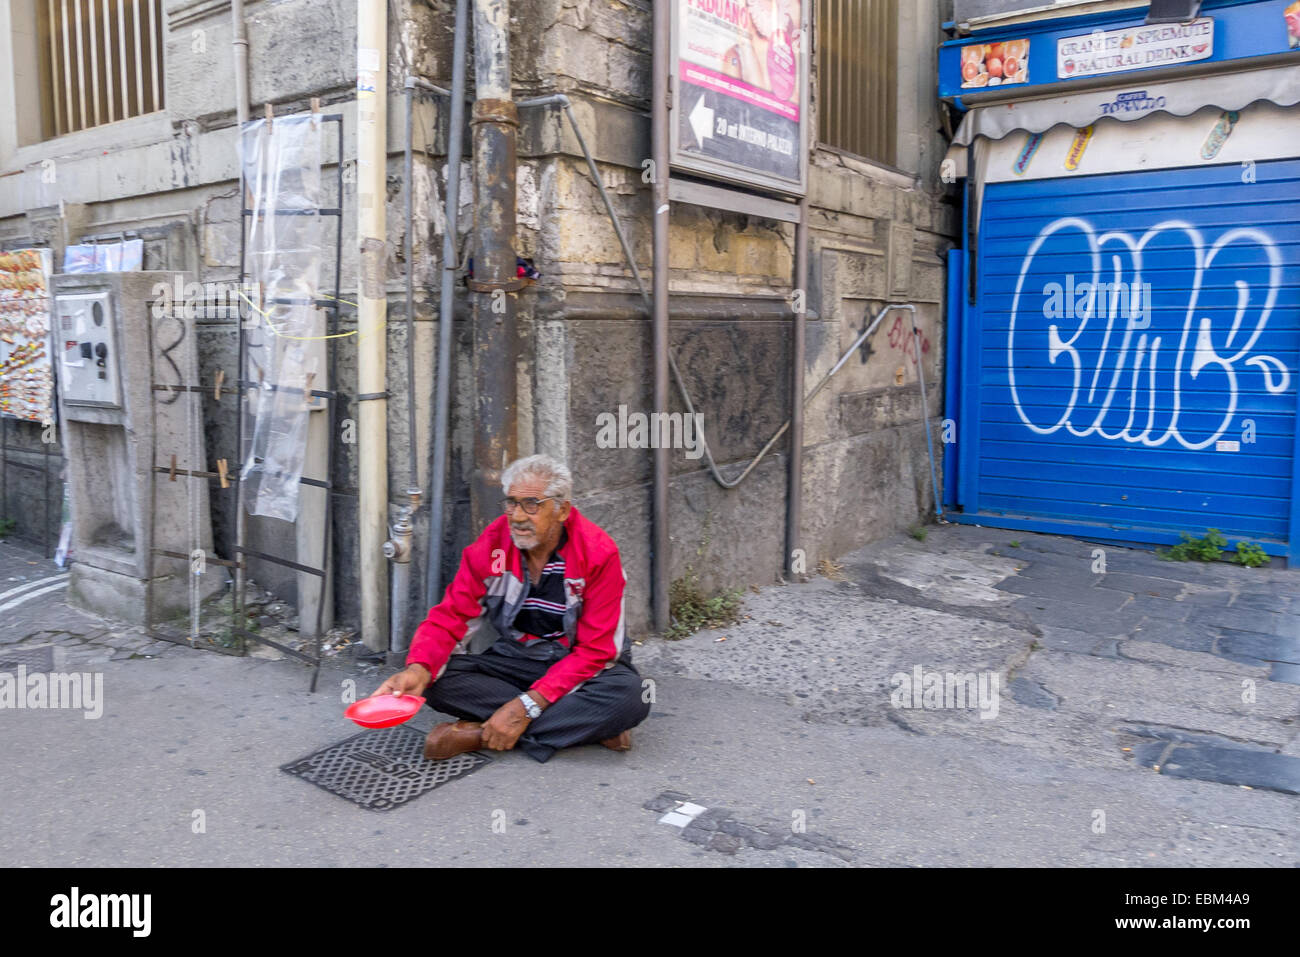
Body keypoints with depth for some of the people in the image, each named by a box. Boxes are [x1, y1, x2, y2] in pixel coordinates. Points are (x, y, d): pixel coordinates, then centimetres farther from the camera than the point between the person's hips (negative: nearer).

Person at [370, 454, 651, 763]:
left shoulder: (598, 553, -19)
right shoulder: (491, 544, -9)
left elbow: (595, 651, -21)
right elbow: (450, 617, -9)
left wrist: (526, 706, -29)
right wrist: (418, 670, -31)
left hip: (581, 667, -3)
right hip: (514, 662, 3)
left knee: (628, 694, -35)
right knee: (440, 679, -24)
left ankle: (482, 733, -27)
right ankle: (589, 725, -22)